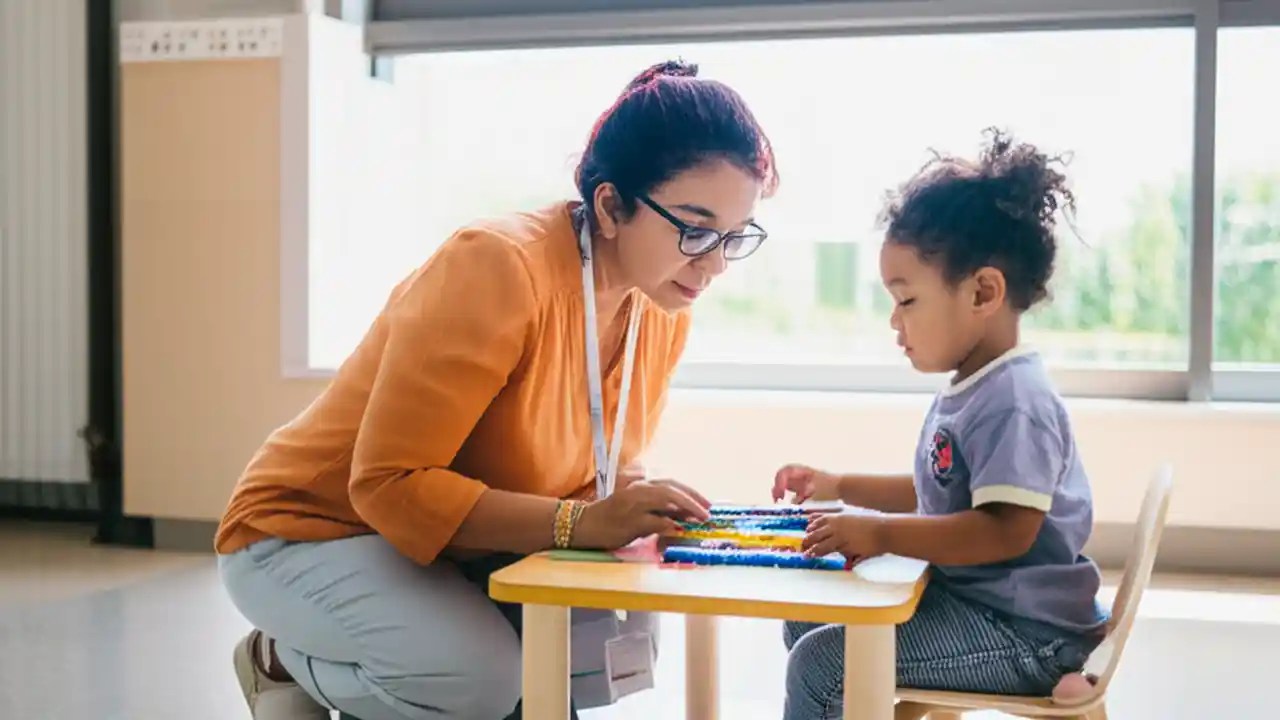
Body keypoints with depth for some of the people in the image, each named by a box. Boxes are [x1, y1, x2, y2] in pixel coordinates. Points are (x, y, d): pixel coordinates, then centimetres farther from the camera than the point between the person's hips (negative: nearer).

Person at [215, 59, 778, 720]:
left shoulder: (663, 309, -5)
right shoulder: (499, 268, -30)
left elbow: (601, 474, 8)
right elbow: (389, 486, -31)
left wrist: (633, 507, -17)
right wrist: (582, 523, -38)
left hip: (460, 551, 8)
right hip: (307, 534, -7)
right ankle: (288, 661, 1)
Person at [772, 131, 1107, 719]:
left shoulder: (1011, 403, -21)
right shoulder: (970, 391, 12)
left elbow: (1007, 530, -31)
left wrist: (881, 533, -31)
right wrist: (839, 487, 22)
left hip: (1024, 633, -11)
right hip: (967, 598, 11)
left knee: (820, 663, -19)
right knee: (808, 619, 16)